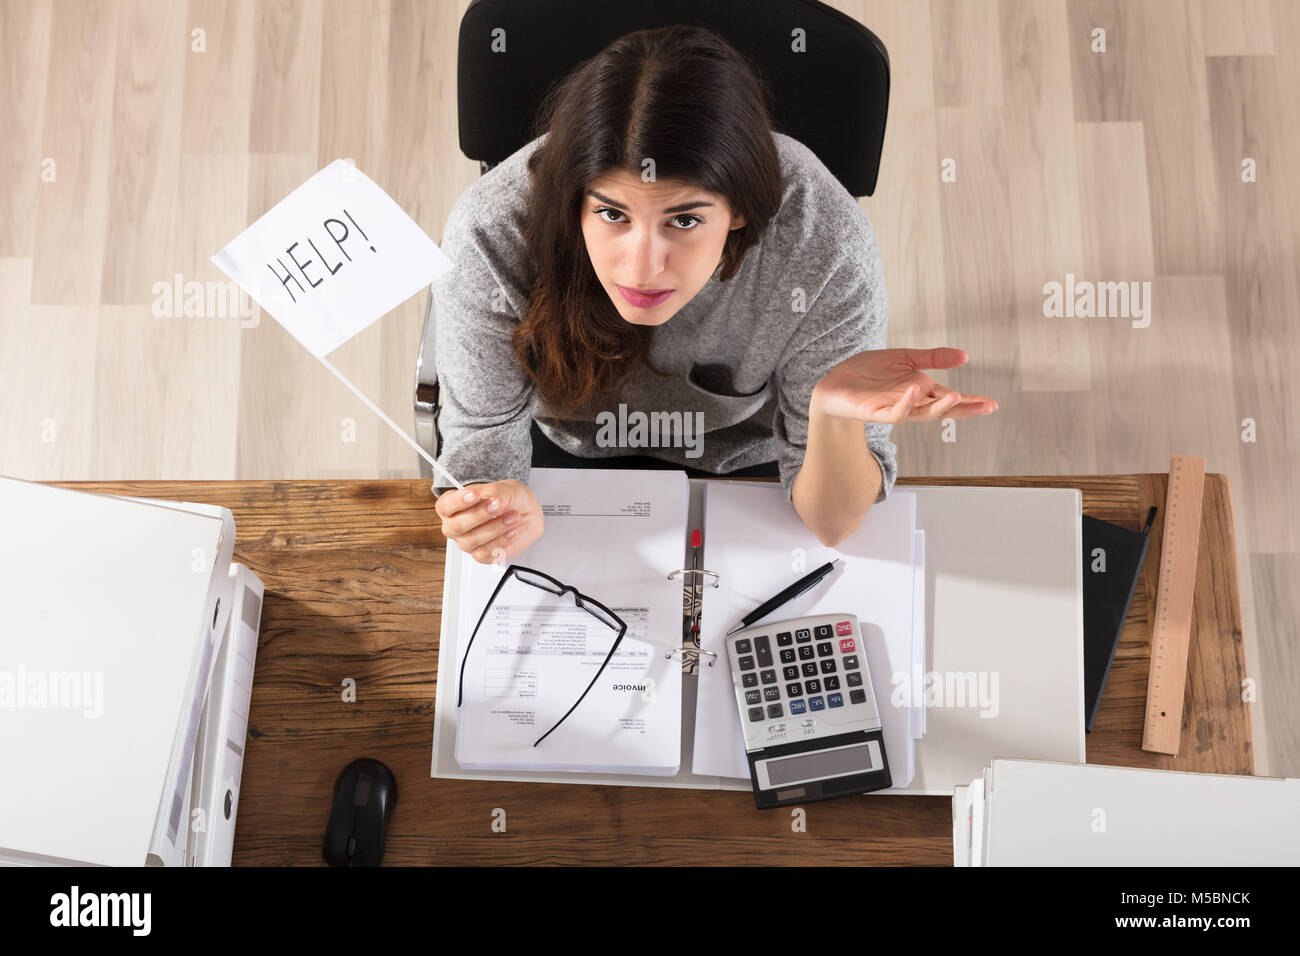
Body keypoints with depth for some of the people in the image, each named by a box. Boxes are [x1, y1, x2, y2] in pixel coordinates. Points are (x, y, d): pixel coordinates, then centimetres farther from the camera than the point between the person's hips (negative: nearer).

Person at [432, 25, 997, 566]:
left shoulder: (827, 253, -33)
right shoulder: (489, 234, -33)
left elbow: (830, 525, -22)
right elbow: (481, 446, -19)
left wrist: (835, 415, -45)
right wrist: (498, 507, -43)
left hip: (743, 463, 1)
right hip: (562, 447, 0)